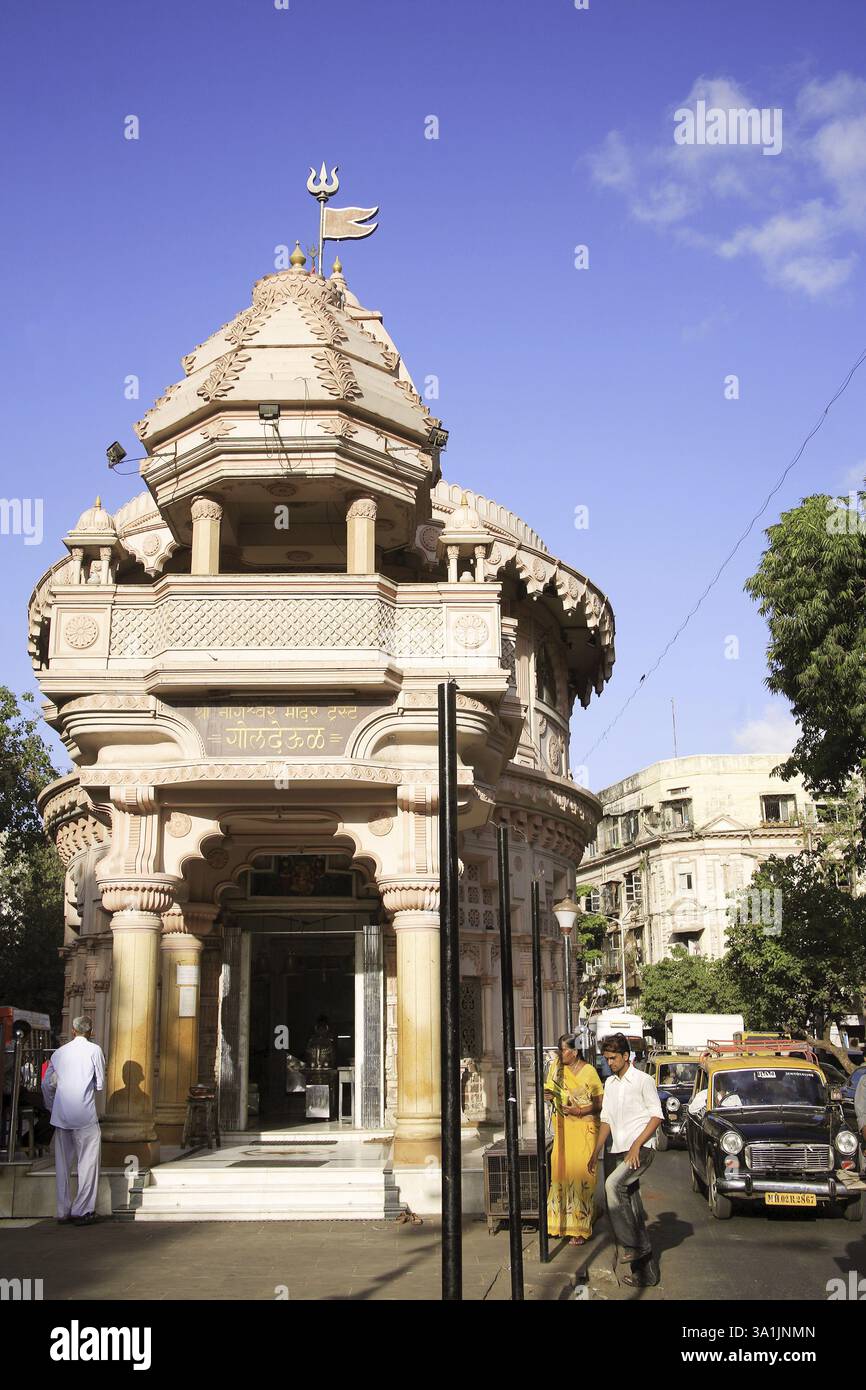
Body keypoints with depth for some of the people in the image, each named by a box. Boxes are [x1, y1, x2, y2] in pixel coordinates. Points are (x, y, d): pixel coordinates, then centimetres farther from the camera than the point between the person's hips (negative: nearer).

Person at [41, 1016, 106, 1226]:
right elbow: (100, 1084, -2)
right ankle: (82, 1211, -1)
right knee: (88, 1162, 2)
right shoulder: (94, 1050, -3)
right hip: (85, 1115, -4)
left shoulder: (59, 1053, 10)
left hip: (61, 1115, 4)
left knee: (62, 1165, 11)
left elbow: (47, 1084, 15)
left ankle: (63, 1212, 14)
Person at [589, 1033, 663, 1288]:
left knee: (613, 1184, -30)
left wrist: (636, 1145, -15)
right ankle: (646, 1273, 11)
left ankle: (631, 1244, -22)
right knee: (633, 1211, 6)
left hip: (640, 1150, -7)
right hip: (618, 1151, 7)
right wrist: (596, 1152, 14)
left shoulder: (643, 1080, -5)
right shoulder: (610, 1083, 16)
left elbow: (656, 1116, -8)